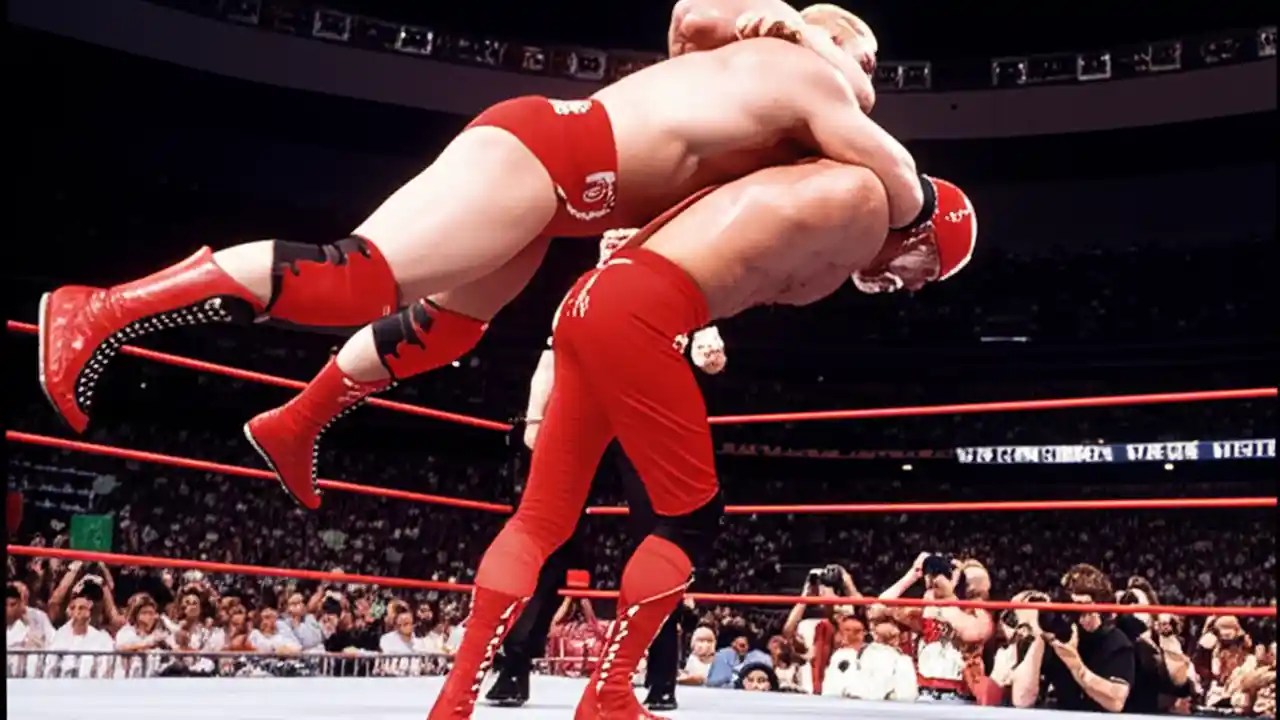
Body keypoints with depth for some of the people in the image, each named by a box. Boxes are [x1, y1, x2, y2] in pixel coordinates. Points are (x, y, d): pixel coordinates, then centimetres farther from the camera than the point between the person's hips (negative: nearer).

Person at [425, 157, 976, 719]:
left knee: (543, 517, 9)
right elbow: (798, 291, 6)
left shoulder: (822, 184, 27)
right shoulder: (866, 200, -1)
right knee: (695, 516, 3)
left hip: (594, 299, 10)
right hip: (634, 314, -9)